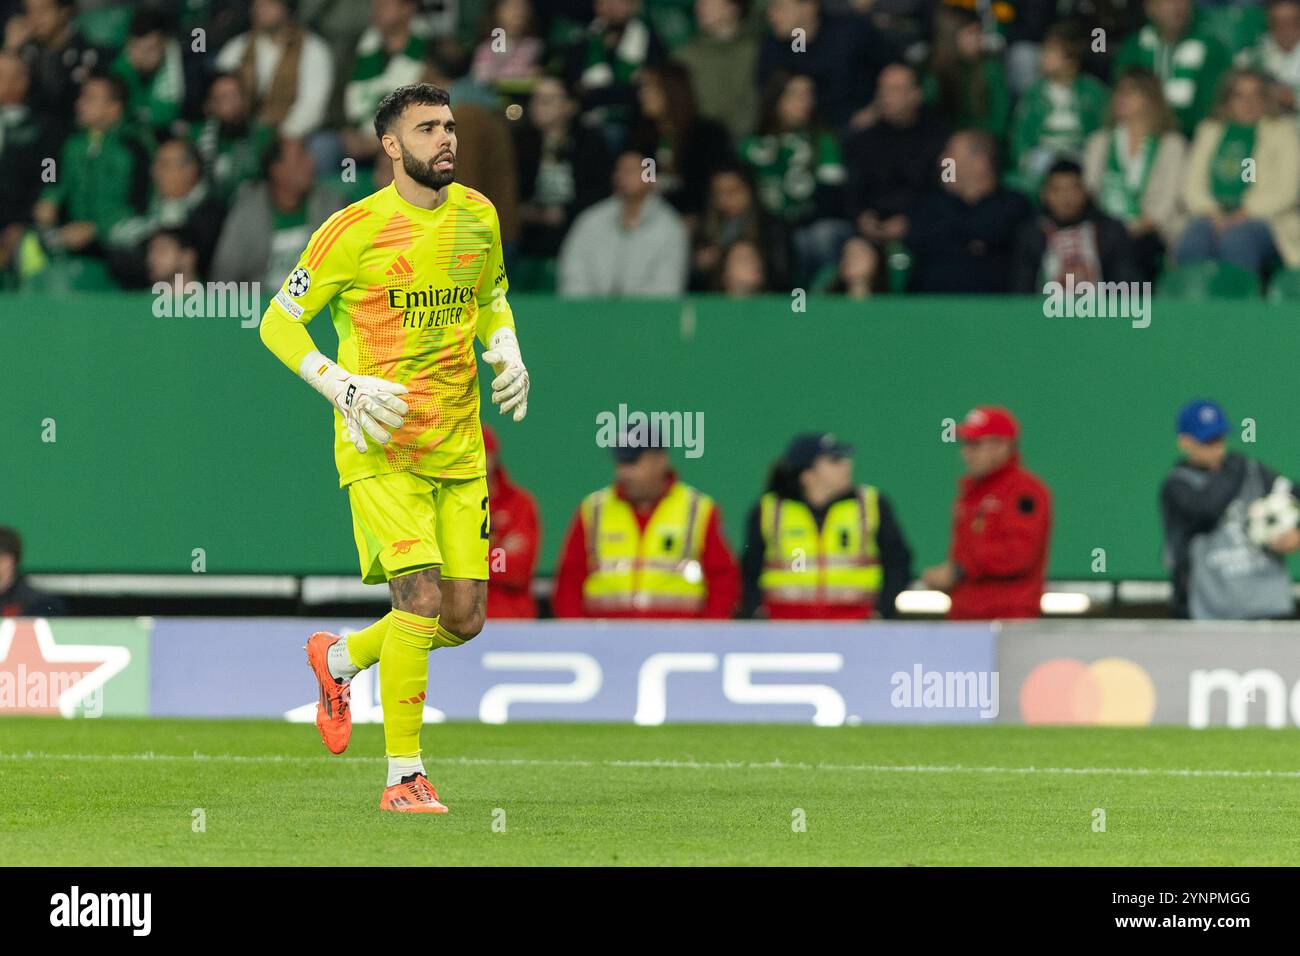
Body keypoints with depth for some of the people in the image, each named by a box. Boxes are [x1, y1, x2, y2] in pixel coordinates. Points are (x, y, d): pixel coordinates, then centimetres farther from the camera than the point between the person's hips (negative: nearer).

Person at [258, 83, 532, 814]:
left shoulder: (478, 216, 7)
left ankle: (341, 659, 32)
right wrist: (343, 388, -16)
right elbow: (278, 322, -3)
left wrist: (507, 350, 5)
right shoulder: (357, 229, -9)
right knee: (421, 598, -17)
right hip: (381, 446, -6)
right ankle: (405, 776, -7)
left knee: (465, 618, 3)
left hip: (460, 447, 6)